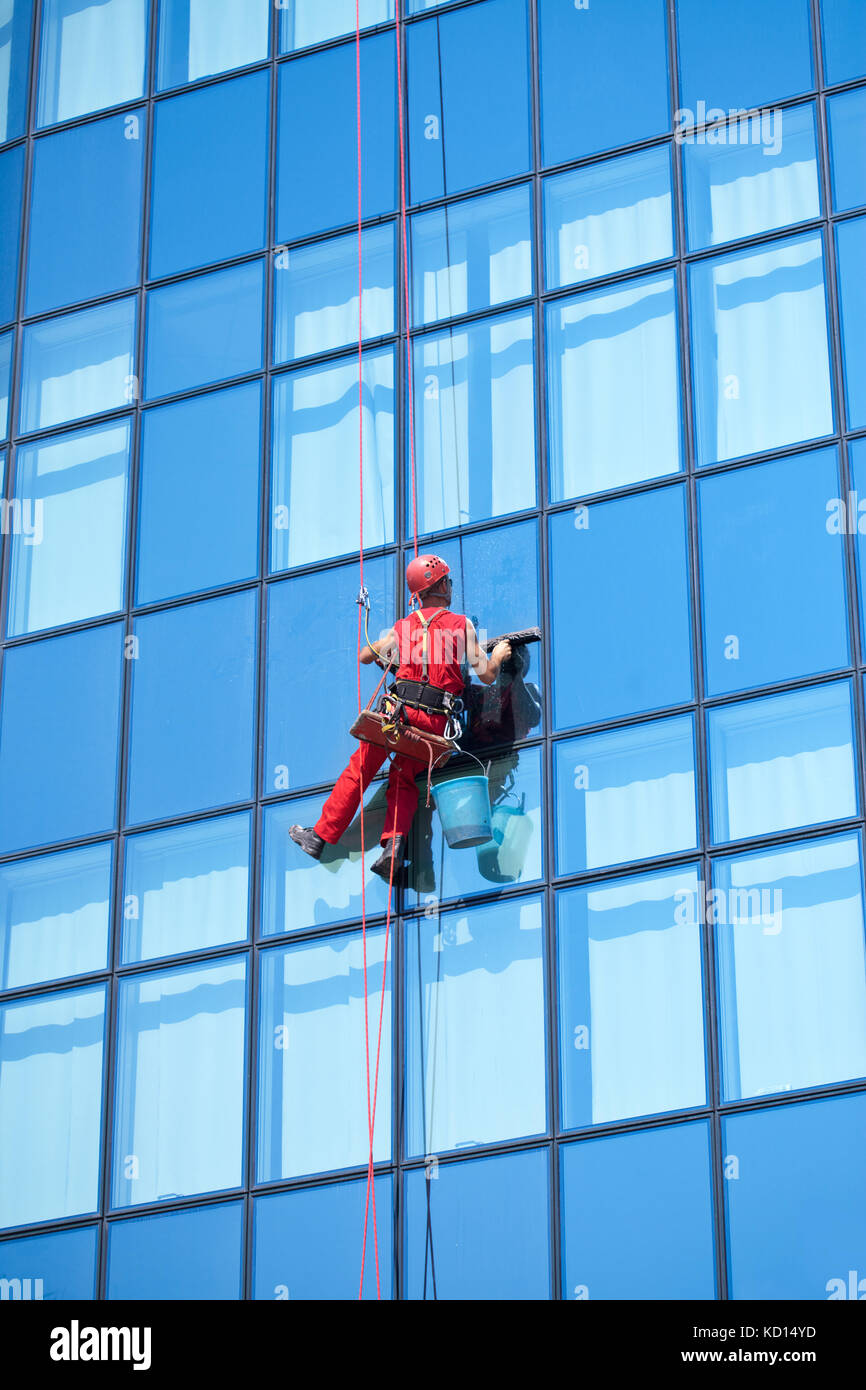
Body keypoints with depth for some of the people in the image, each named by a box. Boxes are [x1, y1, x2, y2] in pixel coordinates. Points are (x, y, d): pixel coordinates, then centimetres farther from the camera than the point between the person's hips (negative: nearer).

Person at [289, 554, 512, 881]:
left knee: (359, 771, 10)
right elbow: (487, 676, 5)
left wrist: (384, 654, 48)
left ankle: (321, 835, 14)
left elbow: (365, 656, 25)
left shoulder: (403, 627, 11)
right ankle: (395, 841, -8)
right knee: (403, 781, 15)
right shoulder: (462, 625, 6)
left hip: (401, 708, -1)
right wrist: (498, 656, 27)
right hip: (436, 720, 1)